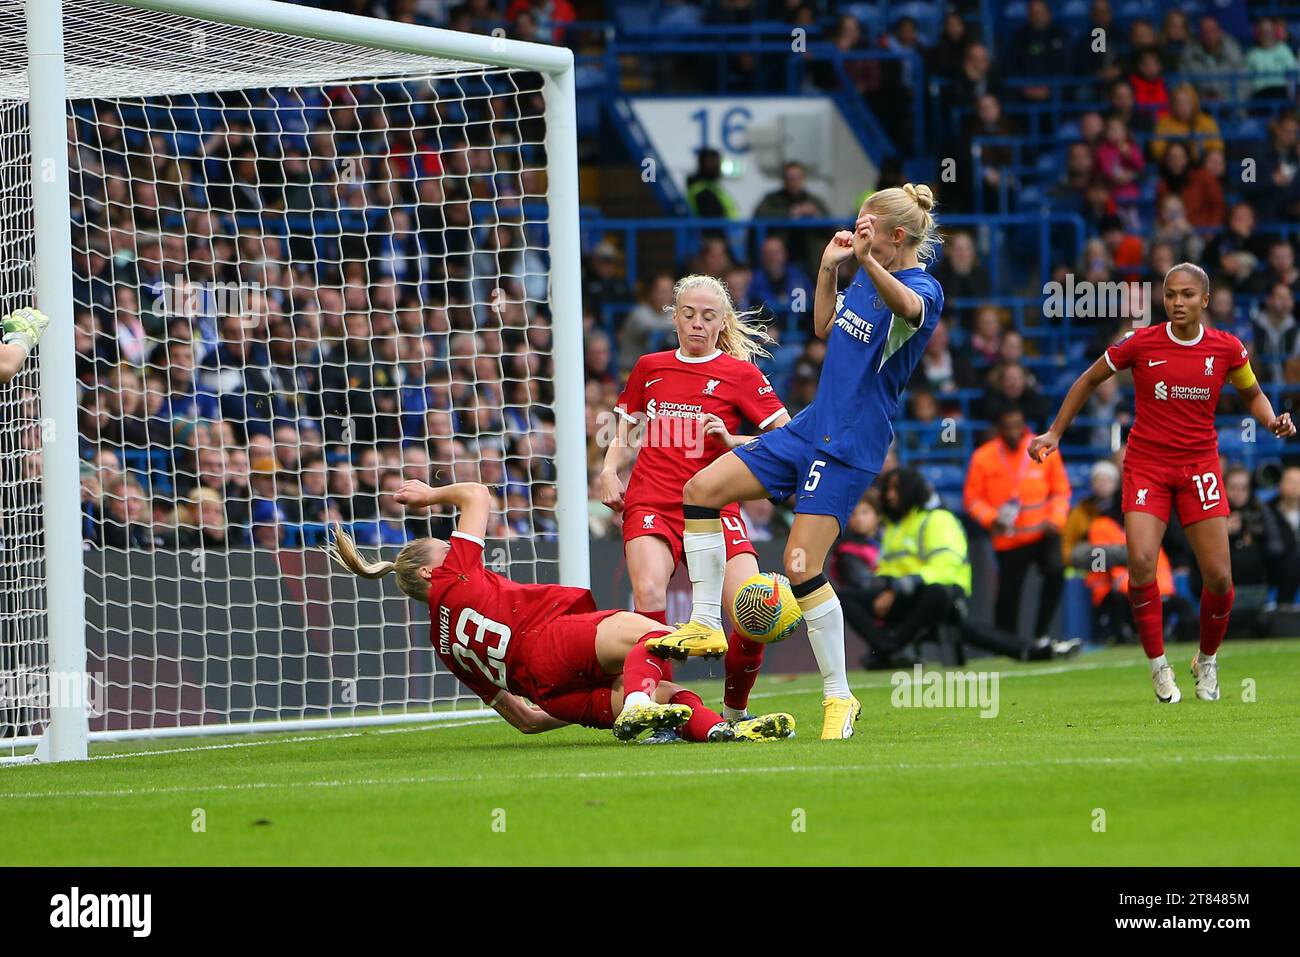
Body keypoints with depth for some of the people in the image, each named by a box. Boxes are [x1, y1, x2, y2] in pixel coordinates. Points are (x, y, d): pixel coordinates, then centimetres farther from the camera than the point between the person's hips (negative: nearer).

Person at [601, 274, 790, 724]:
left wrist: (732, 441, -13)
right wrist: (609, 472, 10)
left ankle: (734, 712, 8)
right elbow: (624, 434, 29)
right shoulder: (648, 368, 15)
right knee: (649, 590, -30)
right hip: (651, 504, 1)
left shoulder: (741, 374, 5)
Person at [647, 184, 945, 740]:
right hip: (811, 427, 9)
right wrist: (829, 267, 12)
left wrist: (867, 259, -61)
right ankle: (706, 626, 6)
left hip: (850, 447, -9)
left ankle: (839, 697, -4)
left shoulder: (923, 288, -15)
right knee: (702, 489, 0)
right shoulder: (867, 277, 12)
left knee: (801, 565, -16)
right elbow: (826, 328, 28)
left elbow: (908, 306, -41)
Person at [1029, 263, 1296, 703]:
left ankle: (1207, 661, 22)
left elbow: (1252, 393, 15)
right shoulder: (1140, 343, -7)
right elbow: (1088, 381, 7)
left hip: (1199, 466, 1)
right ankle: (1159, 665, -3)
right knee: (1141, 563, -20)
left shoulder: (1227, 348, -3)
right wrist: (1055, 432, 4)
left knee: (1218, 576, -5)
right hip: (1146, 464, -1)